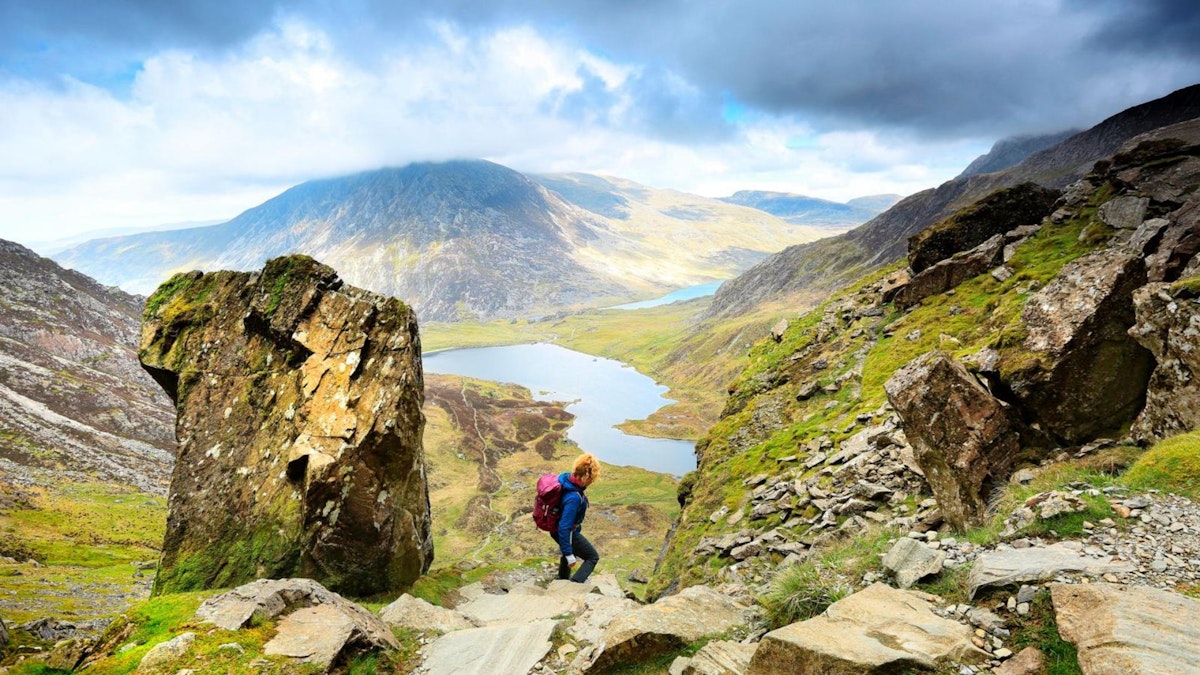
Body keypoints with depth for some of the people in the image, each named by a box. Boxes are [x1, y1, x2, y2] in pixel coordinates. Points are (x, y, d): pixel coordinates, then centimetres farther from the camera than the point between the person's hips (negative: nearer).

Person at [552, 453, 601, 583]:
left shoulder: (566, 477, -15)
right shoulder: (574, 498, -39)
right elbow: (564, 528, -34)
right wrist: (569, 555, -26)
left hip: (556, 527, 8)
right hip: (568, 533, -8)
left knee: (568, 551, 35)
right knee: (593, 557, 10)